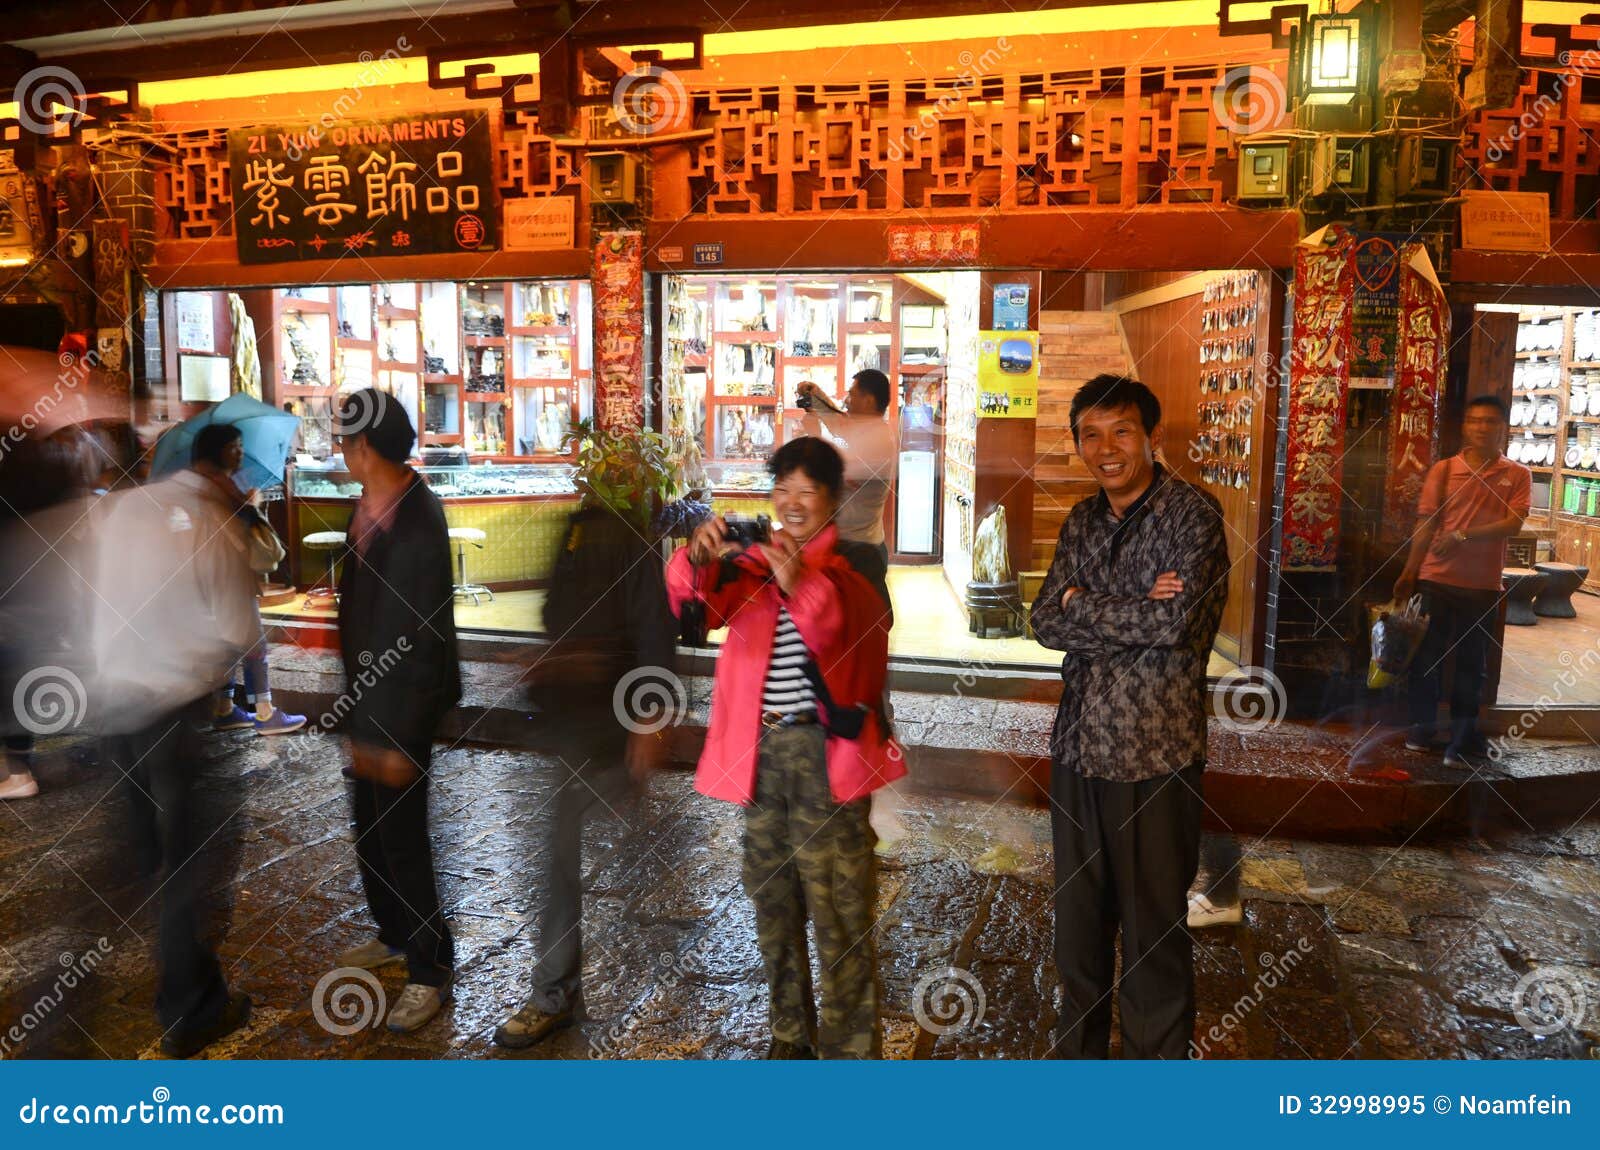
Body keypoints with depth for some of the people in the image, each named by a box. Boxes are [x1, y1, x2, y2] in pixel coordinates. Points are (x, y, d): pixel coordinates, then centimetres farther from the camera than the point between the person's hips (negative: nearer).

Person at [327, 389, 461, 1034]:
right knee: (369, 827, 20)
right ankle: (395, 935, 41)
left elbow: (420, 642, -23)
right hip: (366, 696, 9)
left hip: (401, 705, -9)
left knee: (400, 837, 1)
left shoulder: (418, 529, -25)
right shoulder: (372, 504, 1)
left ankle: (429, 973, 18)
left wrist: (398, 739, -19)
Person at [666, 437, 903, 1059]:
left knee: (838, 912, -2)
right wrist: (698, 561, -27)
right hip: (760, 746, 5)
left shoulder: (850, 565, -5)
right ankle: (790, 1034, 34)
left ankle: (849, 1047, 11)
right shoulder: (753, 558, 9)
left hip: (824, 746, -5)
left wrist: (799, 584, -44)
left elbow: (847, 624, -25)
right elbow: (700, 605, -6)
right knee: (771, 902, 16)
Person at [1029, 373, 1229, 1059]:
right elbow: (1047, 623, 0)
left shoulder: (1191, 514, -9)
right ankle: (1078, 1053, 38)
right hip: (1078, 746, 6)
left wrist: (1082, 604, -9)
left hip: (1154, 753, -6)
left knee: (1154, 932, 7)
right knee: (1077, 920, 18)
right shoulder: (1082, 521, 9)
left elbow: (1176, 620, -22)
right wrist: (1137, 615, -15)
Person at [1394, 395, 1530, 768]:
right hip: (1436, 580, 0)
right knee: (1425, 657, 6)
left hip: (1483, 585, 0)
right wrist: (1408, 574, -4)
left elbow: (1513, 523, -10)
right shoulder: (1443, 470, 2)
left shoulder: (1517, 475, 3)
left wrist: (1463, 535, -21)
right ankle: (1423, 729, 21)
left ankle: (1461, 740, 16)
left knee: (1471, 664, 6)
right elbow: (1425, 525, 0)